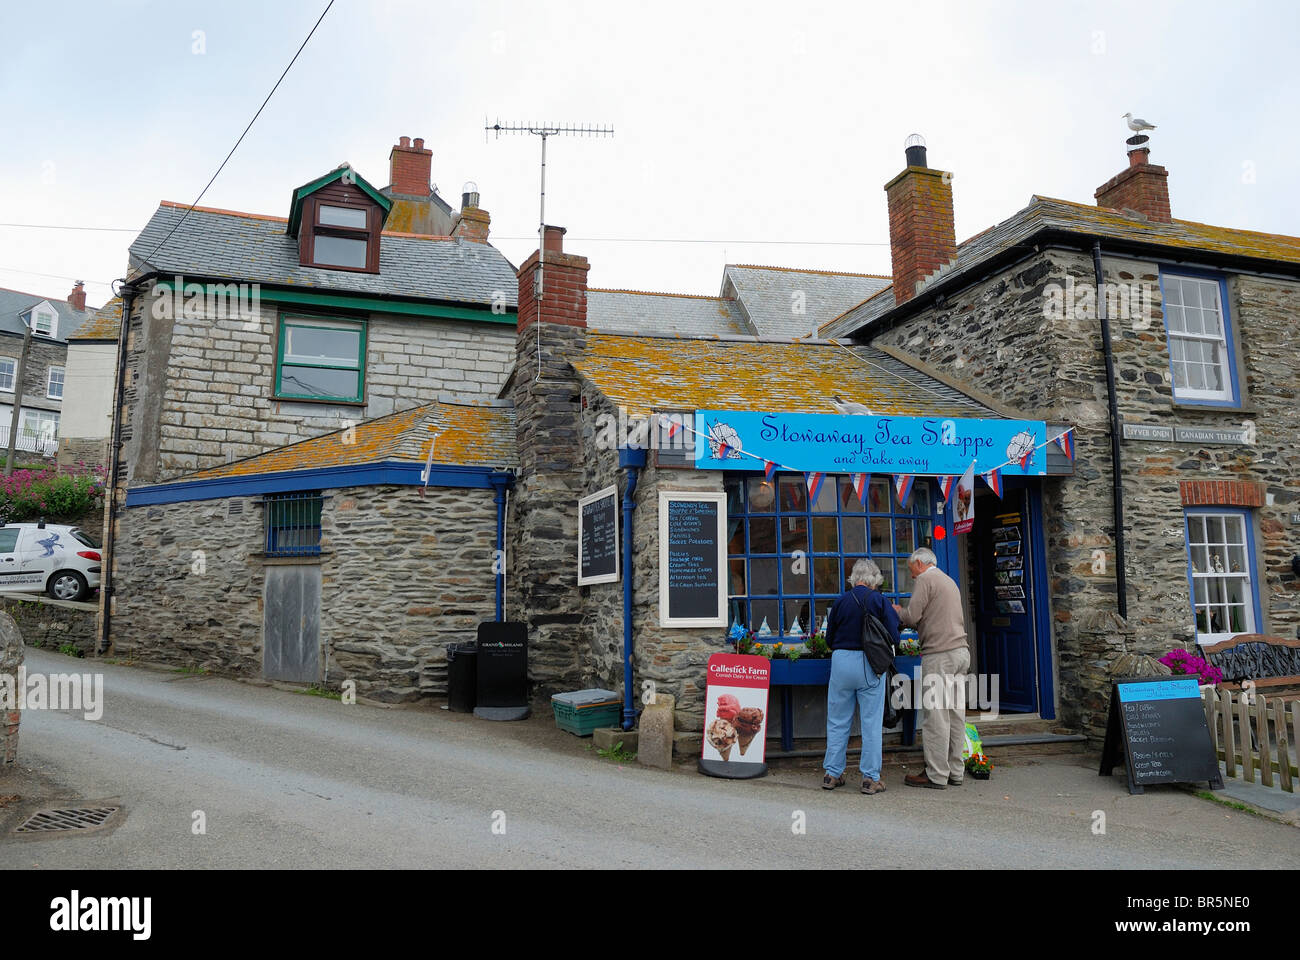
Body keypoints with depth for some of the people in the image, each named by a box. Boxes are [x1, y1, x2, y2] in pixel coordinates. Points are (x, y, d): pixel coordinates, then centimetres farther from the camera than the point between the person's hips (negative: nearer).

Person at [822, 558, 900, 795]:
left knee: (837, 721, 10)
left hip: (841, 661, 2)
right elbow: (893, 637, -4)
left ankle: (832, 774, 15)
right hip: (870, 665, -2)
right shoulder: (879, 601, -3)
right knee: (871, 722, 5)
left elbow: (829, 639, 8)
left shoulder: (841, 601, 3)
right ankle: (870, 778, 7)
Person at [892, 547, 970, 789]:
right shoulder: (949, 581, 23)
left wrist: (898, 611, 8)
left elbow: (911, 617, -12)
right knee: (956, 714, 10)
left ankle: (936, 776, -2)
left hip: (939, 654, -9)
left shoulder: (925, 579, -4)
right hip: (960, 650, 9)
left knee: (936, 717, -5)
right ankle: (955, 772, 14)